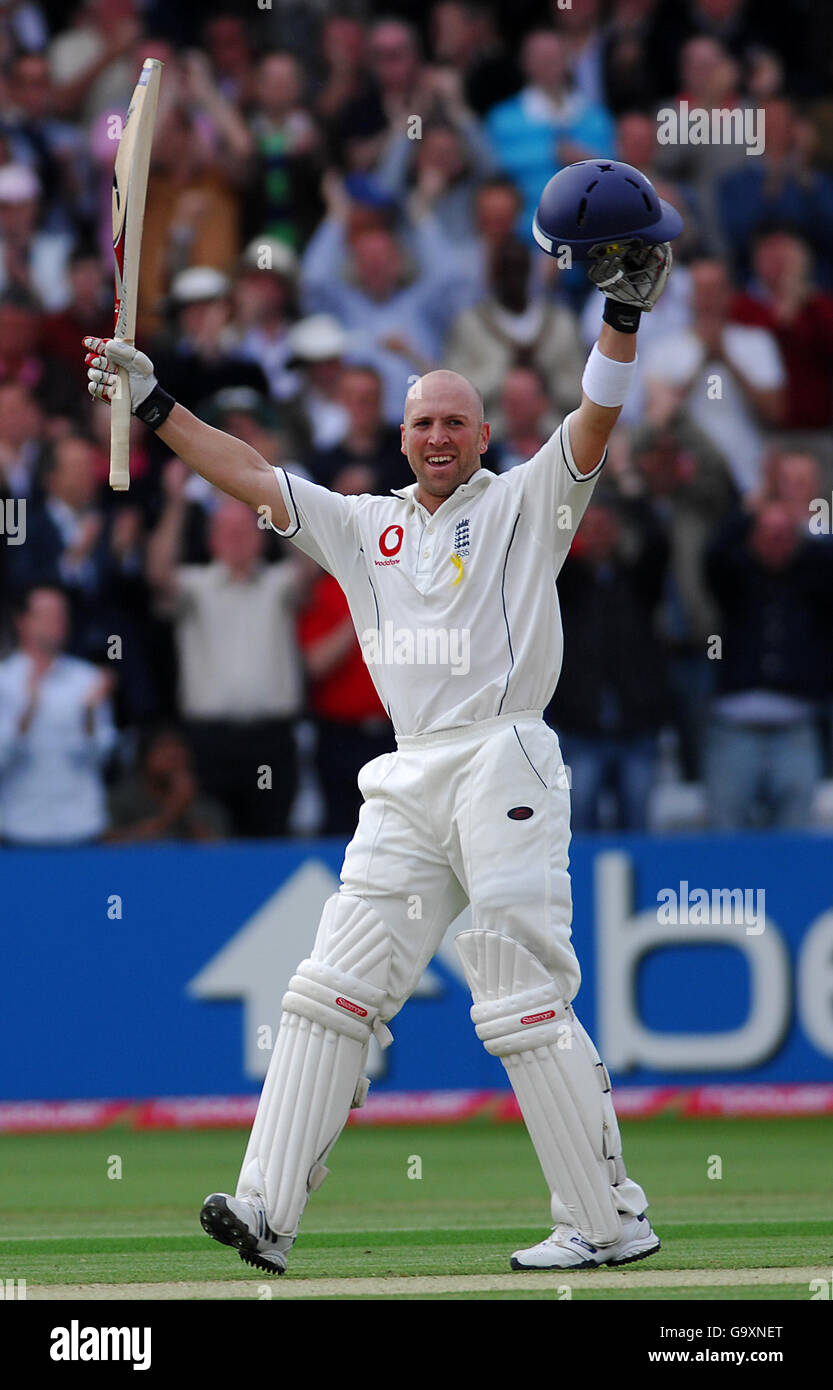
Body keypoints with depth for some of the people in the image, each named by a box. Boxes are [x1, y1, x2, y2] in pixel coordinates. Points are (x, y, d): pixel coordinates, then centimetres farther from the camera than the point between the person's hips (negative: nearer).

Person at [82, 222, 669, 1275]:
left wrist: (624, 316, -22)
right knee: (332, 989, -3)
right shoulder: (367, 526, 20)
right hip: (407, 784, 6)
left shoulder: (522, 504, 6)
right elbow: (250, 476, 19)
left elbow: (593, 426, -9)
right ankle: (267, 1210, -7)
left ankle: (610, 1223, -6)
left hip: (504, 767, -6)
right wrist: (153, 404, 12)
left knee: (524, 1006, -11)